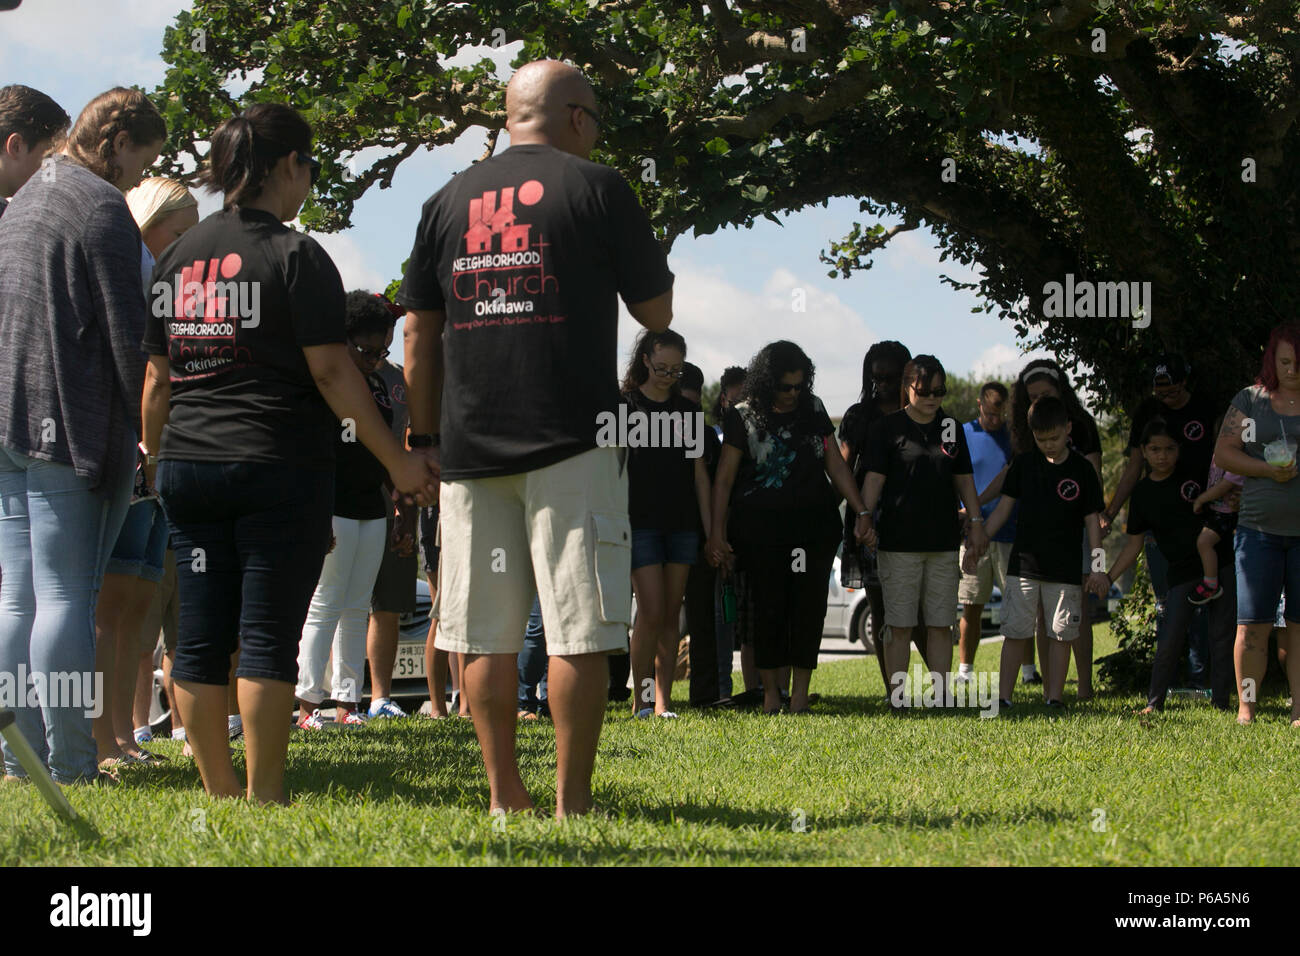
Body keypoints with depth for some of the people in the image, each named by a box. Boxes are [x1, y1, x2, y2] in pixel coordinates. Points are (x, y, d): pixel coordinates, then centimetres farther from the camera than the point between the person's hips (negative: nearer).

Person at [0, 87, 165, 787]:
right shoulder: (100, 207, -9)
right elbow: (127, 334, -13)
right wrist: (150, 427, -6)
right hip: (74, 425, -8)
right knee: (66, 597, -7)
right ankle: (69, 766, -6)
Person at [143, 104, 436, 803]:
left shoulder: (179, 256, 11)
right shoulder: (295, 255, -7)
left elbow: (157, 375, 14)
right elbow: (330, 370, -12)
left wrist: (158, 456, 26)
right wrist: (397, 460, -9)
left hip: (187, 464, 6)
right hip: (278, 467, -6)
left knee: (200, 638, 7)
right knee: (267, 638, -3)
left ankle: (217, 790, 13)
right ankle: (263, 795, -2)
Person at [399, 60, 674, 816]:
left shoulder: (448, 201, 12)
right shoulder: (597, 188, 0)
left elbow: (420, 335, 12)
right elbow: (657, 313, 5)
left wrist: (426, 436, 18)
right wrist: (640, 247, 22)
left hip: (471, 444, 4)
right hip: (572, 441, -4)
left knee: (488, 634, 7)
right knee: (579, 632, -2)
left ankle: (504, 793, 10)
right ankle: (573, 798, -3)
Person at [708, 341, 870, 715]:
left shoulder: (813, 409, 10)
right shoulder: (743, 416, -1)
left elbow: (836, 464, 14)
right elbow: (724, 477, -1)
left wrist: (861, 511, 7)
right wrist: (717, 532, -7)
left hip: (814, 523, 3)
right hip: (760, 526, -3)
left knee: (808, 605, -2)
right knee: (766, 607, -2)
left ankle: (800, 691, 1)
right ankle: (770, 688, 7)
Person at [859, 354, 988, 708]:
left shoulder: (952, 427, 12)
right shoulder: (887, 427, -1)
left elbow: (963, 478, 17)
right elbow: (875, 477, -6)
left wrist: (975, 522, 10)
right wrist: (865, 518, -18)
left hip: (944, 541, 4)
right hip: (899, 542, -4)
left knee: (941, 624, 5)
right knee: (899, 625, -3)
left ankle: (941, 695, 8)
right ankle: (896, 699, 1)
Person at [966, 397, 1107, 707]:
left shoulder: (1082, 470, 1)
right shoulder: (1023, 464, 5)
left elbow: (1092, 521, 4)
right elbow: (1003, 508, 10)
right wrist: (979, 545, 4)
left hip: (1065, 568, -1)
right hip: (1023, 565, 1)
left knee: (1061, 634, 1)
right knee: (1014, 632, -2)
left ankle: (1055, 697, 9)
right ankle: (1003, 697, 1)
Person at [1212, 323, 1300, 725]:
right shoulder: (1249, 401, 10)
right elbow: (1223, 452, 5)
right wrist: (1266, 469, -9)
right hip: (1259, 527, 1)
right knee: (1252, 625, -2)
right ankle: (1245, 708, 5)